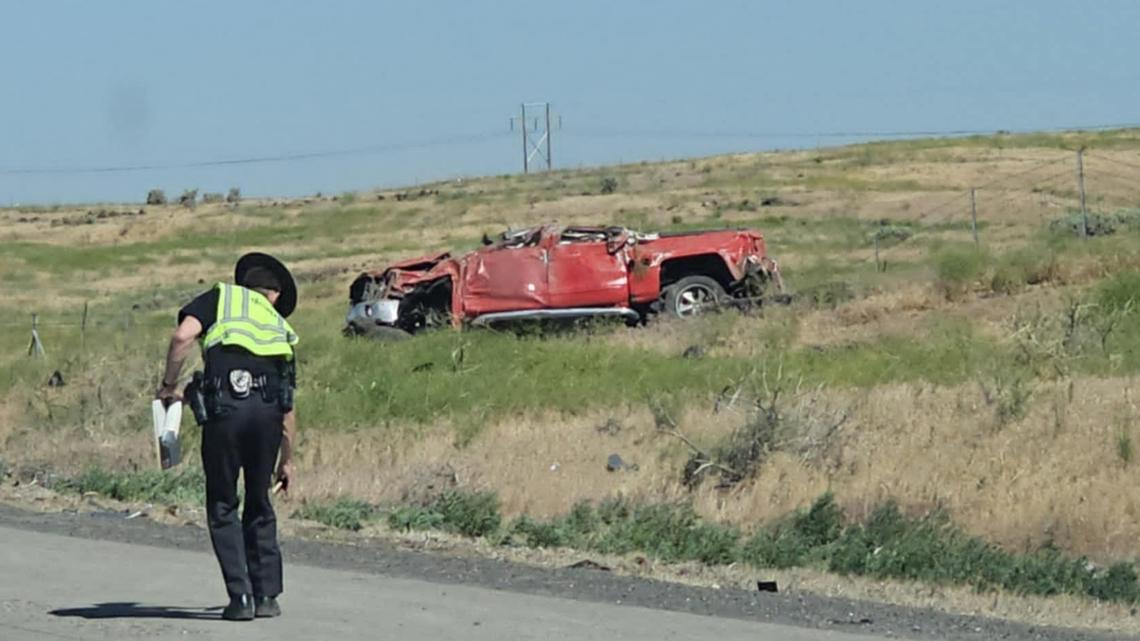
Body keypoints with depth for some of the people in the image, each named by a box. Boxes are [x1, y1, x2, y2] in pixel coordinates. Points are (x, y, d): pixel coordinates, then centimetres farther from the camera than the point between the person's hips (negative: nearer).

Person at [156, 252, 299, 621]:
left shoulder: (222, 296, 19)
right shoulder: (280, 327, 28)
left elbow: (183, 336, -2)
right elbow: (288, 408, 28)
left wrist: (168, 385, 8)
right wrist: (287, 460, 37)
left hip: (225, 403, -3)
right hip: (267, 407, 3)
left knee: (222, 507, 9)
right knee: (259, 505, 19)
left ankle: (241, 597, 3)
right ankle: (267, 595, 18)